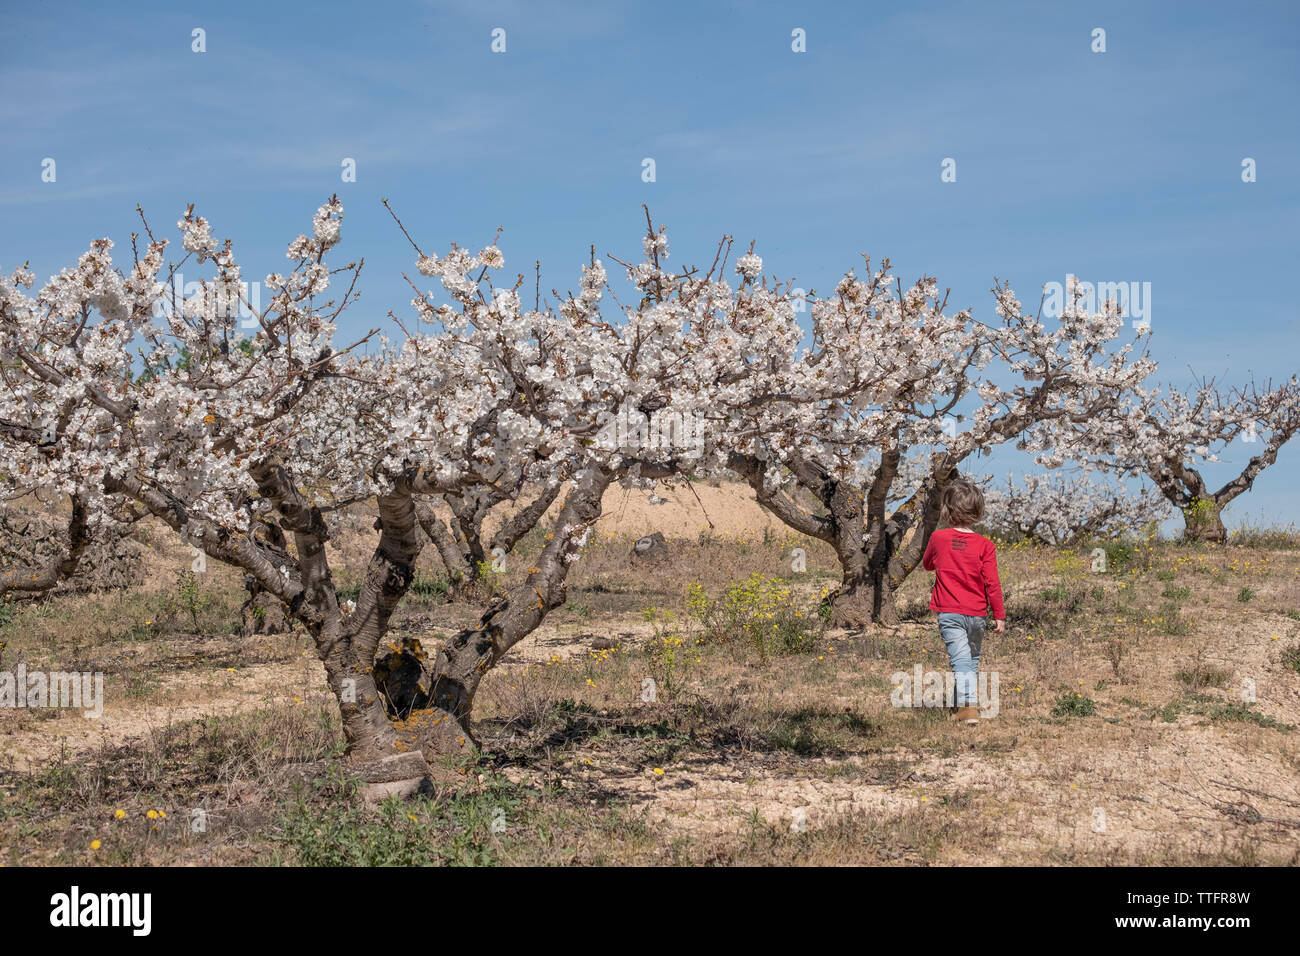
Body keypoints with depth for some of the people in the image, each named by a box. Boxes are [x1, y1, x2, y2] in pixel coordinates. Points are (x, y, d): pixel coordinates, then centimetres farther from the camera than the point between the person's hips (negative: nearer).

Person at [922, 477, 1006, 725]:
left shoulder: (938, 538, -4)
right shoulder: (985, 545, -6)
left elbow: (928, 564, 16)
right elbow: (992, 583, -6)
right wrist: (999, 615, 1)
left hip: (949, 612, -1)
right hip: (976, 613, 1)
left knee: (960, 661, -7)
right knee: (973, 660, 19)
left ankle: (967, 708, -20)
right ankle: (970, 703, 27)